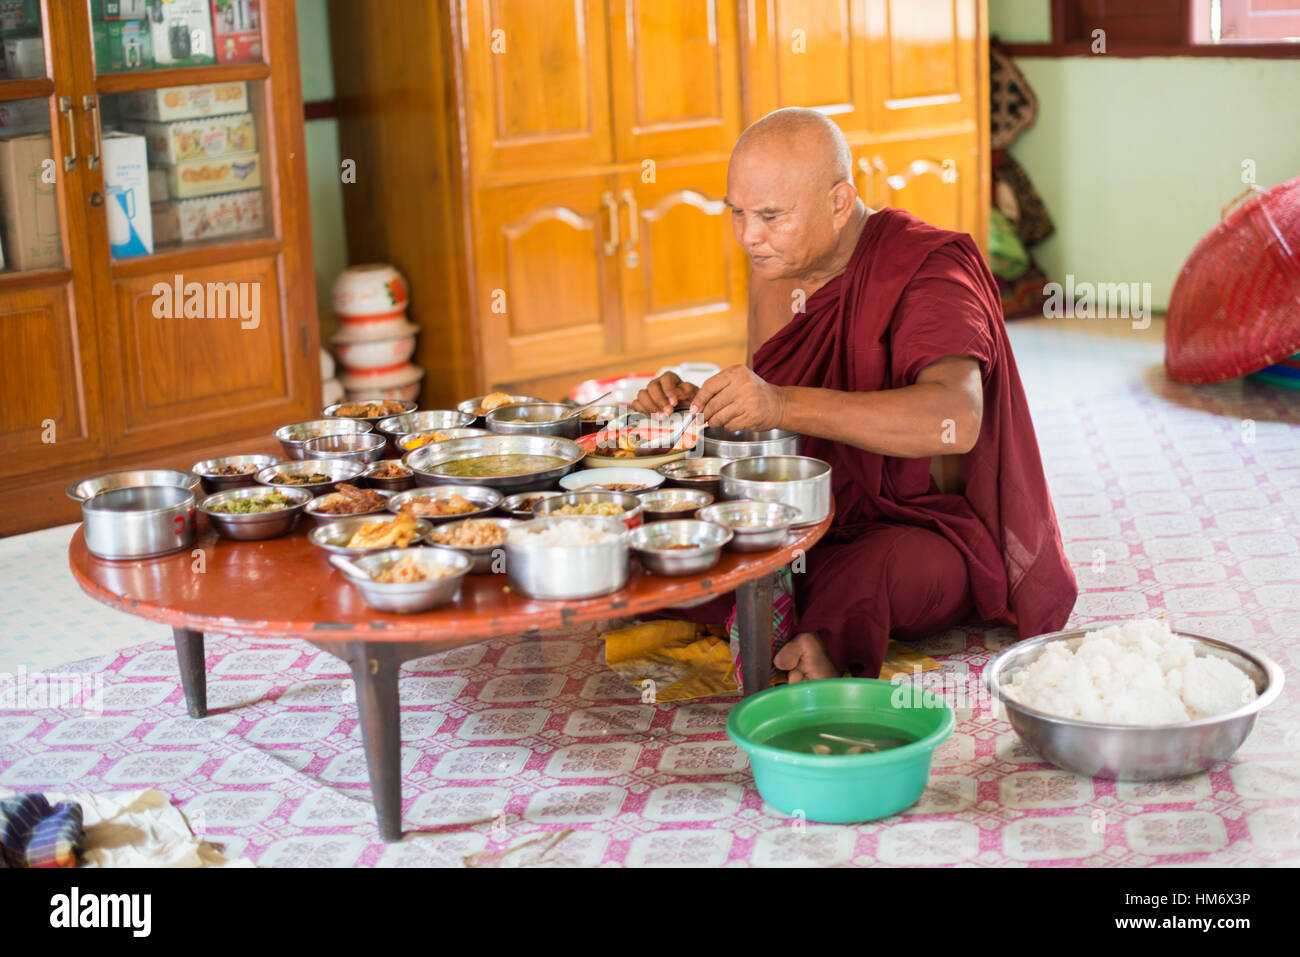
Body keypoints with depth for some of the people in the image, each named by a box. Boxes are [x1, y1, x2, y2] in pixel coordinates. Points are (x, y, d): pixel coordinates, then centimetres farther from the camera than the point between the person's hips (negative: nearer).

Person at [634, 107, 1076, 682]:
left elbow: (955, 420, -36)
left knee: (869, 576, -42)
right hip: (810, 519, 8)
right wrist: (696, 404, -6)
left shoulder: (926, 268, -17)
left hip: (931, 531, -8)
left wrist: (785, 406, -44)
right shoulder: (774, 269, 7)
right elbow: (757, 410, 18)